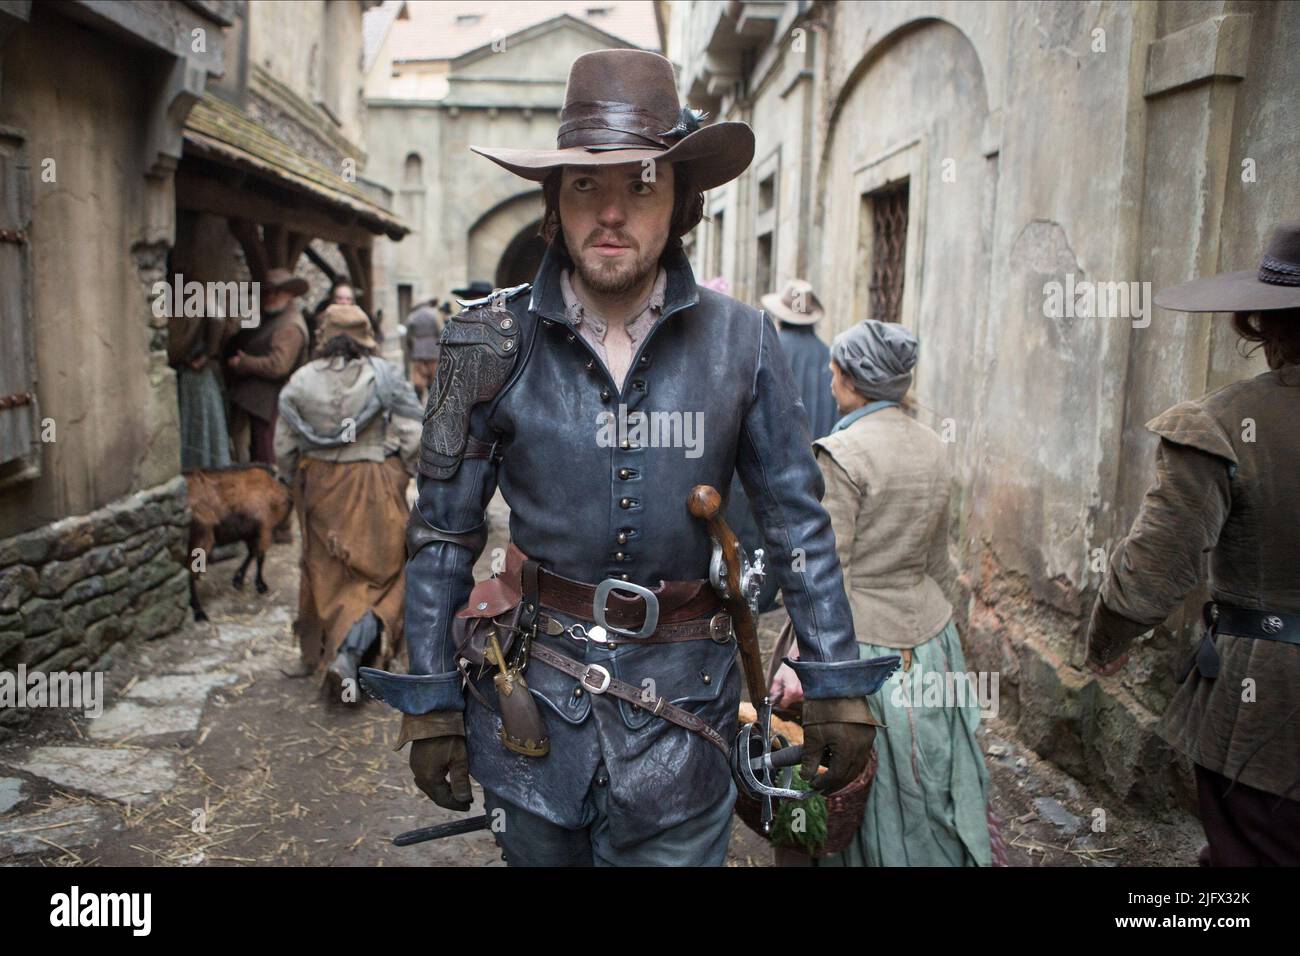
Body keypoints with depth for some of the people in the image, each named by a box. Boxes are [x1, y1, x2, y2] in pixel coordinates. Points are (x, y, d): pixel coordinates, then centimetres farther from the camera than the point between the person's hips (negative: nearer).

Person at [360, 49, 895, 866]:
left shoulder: (741, 342, -6)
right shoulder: (498, 344, -7)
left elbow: (799, 522, 0)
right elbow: (443, 535, -2)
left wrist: (837, 681, -1)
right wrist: (431, 699, -1)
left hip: (683, 702, 0)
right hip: (532, 687, 1)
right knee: (537, 851, 21)